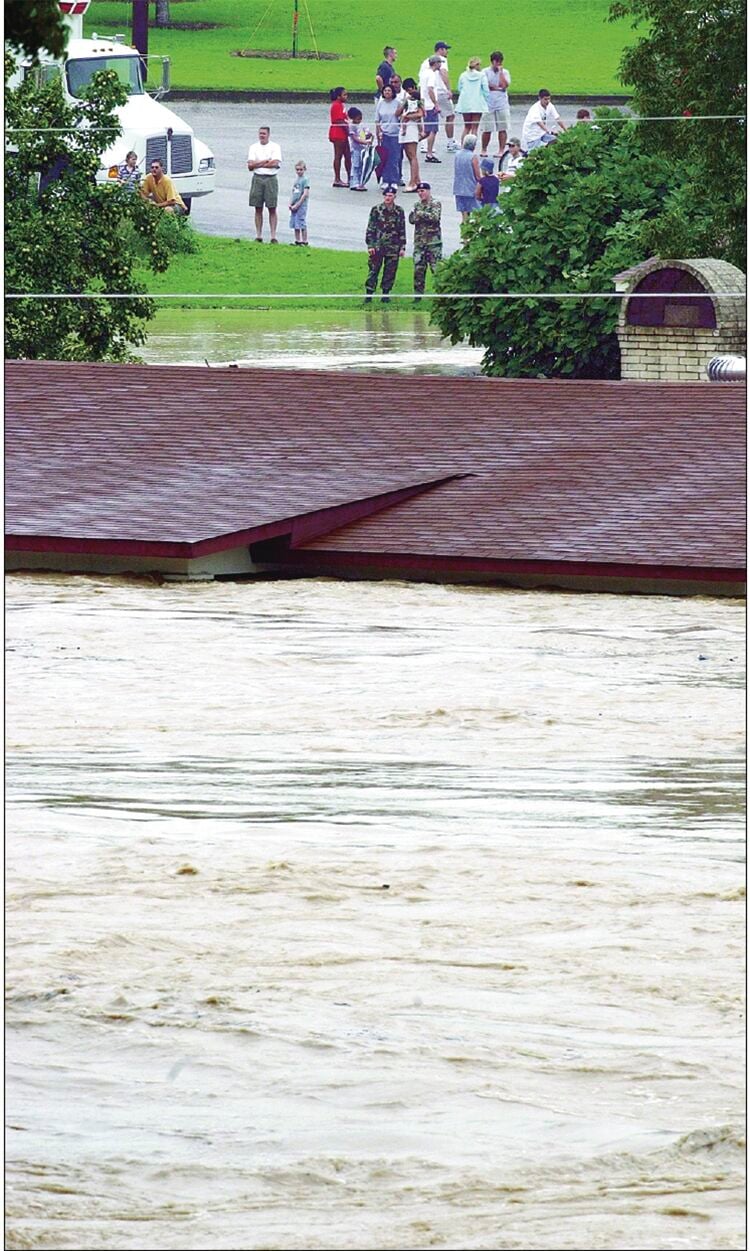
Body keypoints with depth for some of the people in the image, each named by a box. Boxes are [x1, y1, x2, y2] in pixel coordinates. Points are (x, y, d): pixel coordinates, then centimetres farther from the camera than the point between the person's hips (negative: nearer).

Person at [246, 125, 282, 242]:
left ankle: (273, 236, -3)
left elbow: (276, 163, -10)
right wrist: (266, 161, -8)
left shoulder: (275, 147, 4)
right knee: (258, 209, 3)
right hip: (257, 178, 2)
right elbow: (250, 166, 1)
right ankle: (258, 236, 7)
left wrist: (258, 164, -6)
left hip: (271, 179, -2)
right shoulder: (253, 147, 11)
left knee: (272, 209, -4)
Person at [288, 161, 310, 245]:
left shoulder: (305, 180, -9)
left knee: (302, 224, -6)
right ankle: (297, 241, 19)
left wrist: (297, 204, -14)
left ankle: (305, 242, -1)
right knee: (295, 225, 11)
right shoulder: (296, 180, 14)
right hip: (294, 206, 8)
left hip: (302, 205, -8)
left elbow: (305, 194, -14)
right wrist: (290, 204, 3)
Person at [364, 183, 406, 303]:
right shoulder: (376, 210, 0)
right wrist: (370, 245, -5)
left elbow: (402, 230, 10)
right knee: (373, 270, -3)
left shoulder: (399, 211, 5)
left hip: (393, 247, 2)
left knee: (390, 272, 4)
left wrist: (402, 247, 6)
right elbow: (370, 228, 1)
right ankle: (369, 293, 2)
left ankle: (386, 293, 14)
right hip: (377, 246, -2)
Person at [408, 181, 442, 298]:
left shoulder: (436, 204, -1)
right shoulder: (417, 205, 15)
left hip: (433, 241, -5)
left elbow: (435, 217, -18)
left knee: (437, 267, -8)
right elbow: (411, 219, 2)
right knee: (418, 269, 5)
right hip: (419, 242, 5)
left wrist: (421, 214, -15)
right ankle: (418, 293, 12)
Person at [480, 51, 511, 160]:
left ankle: (501, 150, 3)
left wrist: (501, 72, -5)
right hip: (489, 104, -1)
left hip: (502, 104, 1)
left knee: (503, 128, -2)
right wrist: (498, 88, -5)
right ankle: (484, 150, 17)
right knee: (487, 129, 2)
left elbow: (504, 85, -8)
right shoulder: (486, 72, 3)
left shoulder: (504, 72, 7)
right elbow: (485, 86, -7)